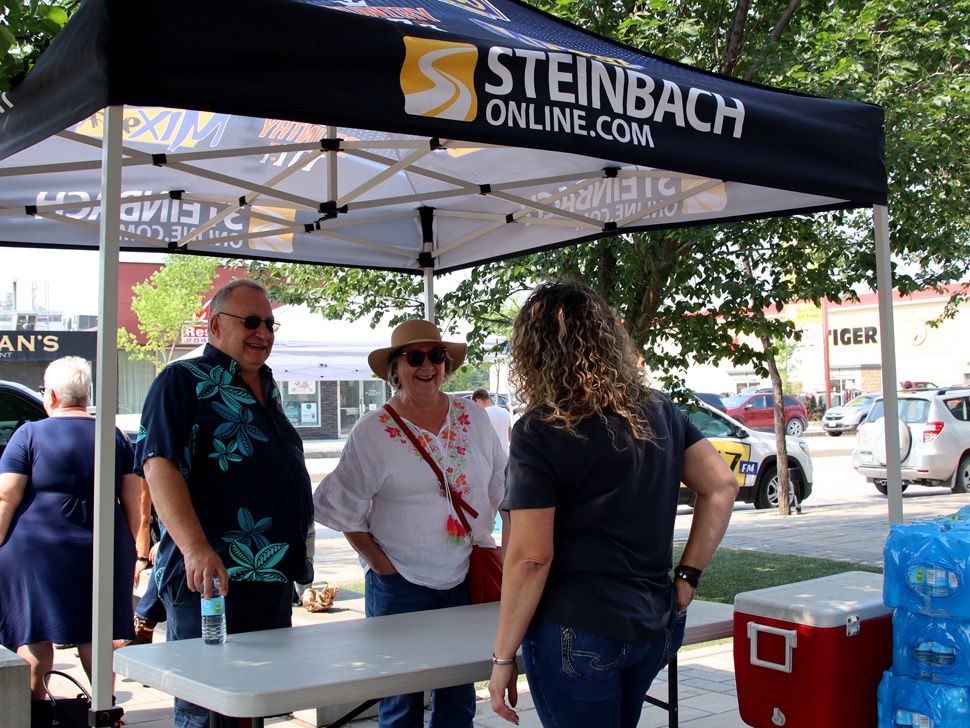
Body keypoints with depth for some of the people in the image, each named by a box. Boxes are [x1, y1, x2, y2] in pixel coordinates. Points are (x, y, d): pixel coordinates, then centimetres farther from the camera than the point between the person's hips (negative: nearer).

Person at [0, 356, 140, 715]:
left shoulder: (30, 434, -3)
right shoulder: (114, 436, 7)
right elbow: (132, 500, 6)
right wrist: (129, 548, 14)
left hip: (35, 549, -3)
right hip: (101, 551, 4)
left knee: (35, 636, 6)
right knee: (94, 638, 12)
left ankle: (35, 707, 8)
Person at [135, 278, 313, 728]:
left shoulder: (267, 389, 20)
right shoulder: (184, 380, -5)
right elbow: (159, 466, -19)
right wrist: (195, 548, -32)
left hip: (275, 580, 8)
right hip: (210, 578, -8)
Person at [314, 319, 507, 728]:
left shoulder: (473, 419, 5)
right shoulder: (372, 432, -6)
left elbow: (499, 486, 14)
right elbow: (344, 508, -3)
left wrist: (482, 538, 7)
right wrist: (379, 562, -7)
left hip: (464, 579, 4)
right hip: (399, 586, -3)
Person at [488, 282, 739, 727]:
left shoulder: (540, 431, -14)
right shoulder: (658, 411, 4)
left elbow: (531, 556, -17)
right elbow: (722, 486, 6)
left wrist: (503, 658, -10)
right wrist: (687, 576, 8)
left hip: (578, 636, -7)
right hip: (656, 627, 7)